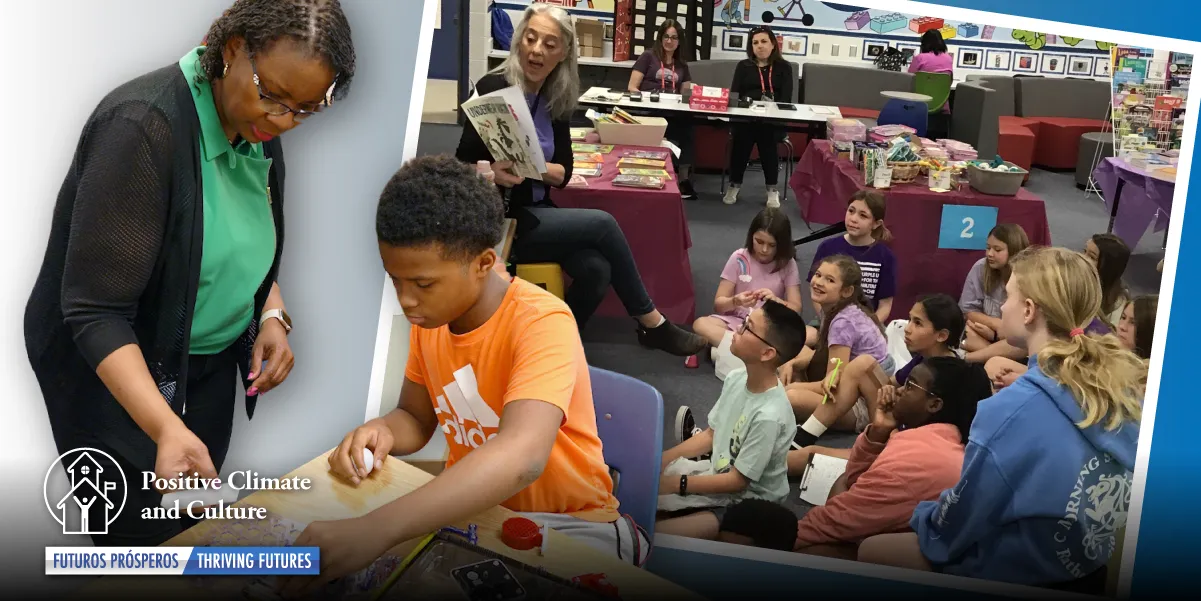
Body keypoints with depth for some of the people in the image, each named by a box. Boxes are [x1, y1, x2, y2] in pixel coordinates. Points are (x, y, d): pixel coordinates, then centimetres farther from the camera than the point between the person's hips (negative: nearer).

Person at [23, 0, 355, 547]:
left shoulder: (259, 129, -3)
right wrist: (166, 427, -39)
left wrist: (272, 315, -3)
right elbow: (95, 310, -28)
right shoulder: (143, 127, -27)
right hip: (115, 372, -7)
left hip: (209, 368, 7)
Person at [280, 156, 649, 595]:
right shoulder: (431, 315, -3)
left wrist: (377, 529, -49)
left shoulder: (542, 324, -25)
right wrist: (381, 432, -16)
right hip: (470, 507, 6)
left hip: (567, 523, -6)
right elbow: (416, 420, 9)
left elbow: (520, 459, -40)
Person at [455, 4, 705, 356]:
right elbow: (462, 164, -14)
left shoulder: (556, 101, 4)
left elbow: (563, 172, 0)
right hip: (501, 221, -5)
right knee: (602, 224, -18)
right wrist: (492, 174, -35)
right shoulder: (494, 88, -13)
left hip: (538, 213, 6)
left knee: (596, 270, -21)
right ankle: (653, 325, -3)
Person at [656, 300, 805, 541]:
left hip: (745, 504, -7)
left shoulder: (768, 416, -31)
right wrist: (660, 459, -2)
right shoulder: (736, 378, -7)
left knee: (655, 534, -22)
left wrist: (675, 484, -19)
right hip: (718, 475, 7)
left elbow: (738, 481, -21)